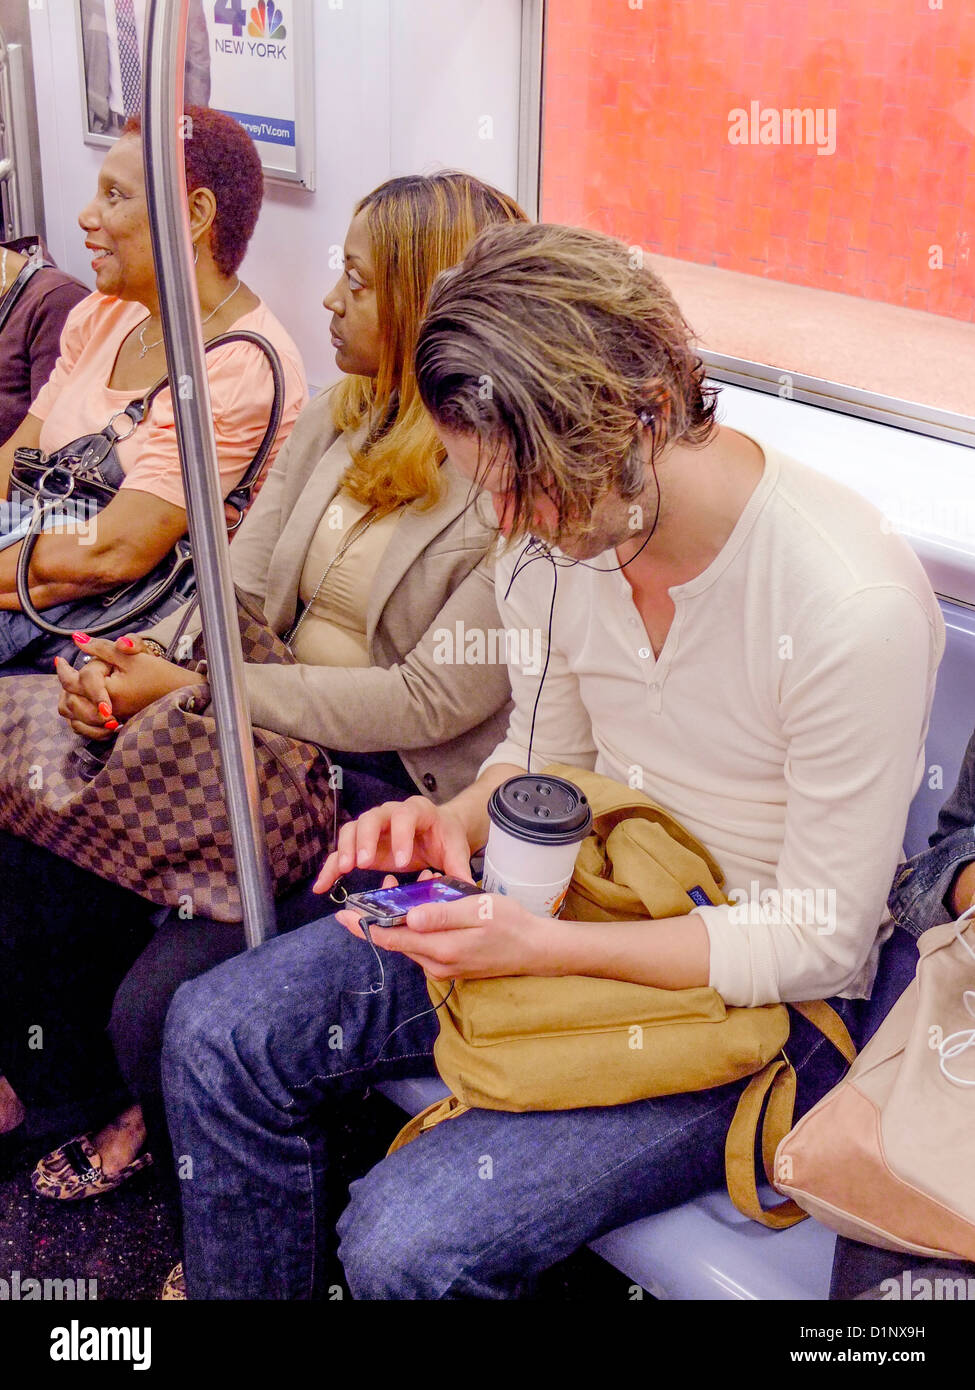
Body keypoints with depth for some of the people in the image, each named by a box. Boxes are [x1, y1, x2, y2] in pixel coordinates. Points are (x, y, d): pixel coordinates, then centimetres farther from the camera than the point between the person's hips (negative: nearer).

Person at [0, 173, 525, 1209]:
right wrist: (131, 670, -12)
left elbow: (430, 702, -19)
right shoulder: (334, 424, 9)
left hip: (393, 793, -7)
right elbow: (240, 593, 9)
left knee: (164, 1001, -18)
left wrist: (196, 690, -17)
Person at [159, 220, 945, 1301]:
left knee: (405, 1243, -22)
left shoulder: (856, 607, -27)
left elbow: (818, 938, -19)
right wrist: (458, 821, -12)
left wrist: (547, 947, -27)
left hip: (758, 1003, -6)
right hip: (576, 908, 7)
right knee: (215, 1033, -4)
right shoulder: (557, 537, -7)